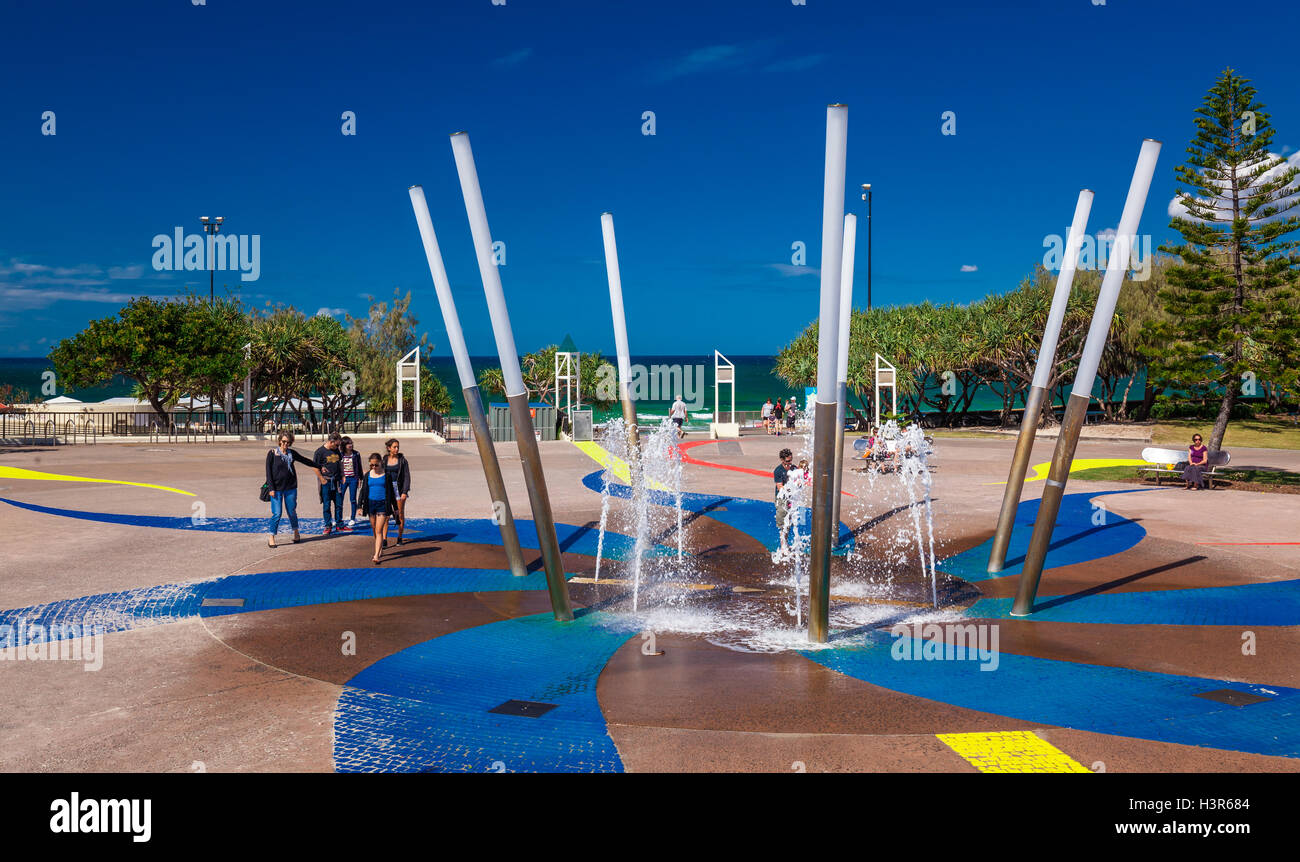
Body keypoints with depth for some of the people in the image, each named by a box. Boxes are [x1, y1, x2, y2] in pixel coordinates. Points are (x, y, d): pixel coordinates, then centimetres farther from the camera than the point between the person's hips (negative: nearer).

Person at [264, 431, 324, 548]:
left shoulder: (292, 453, 6)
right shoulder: (272, 453, -3)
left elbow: (304, 460, 23)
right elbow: (268, 471, -4)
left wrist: (317, 466, 36)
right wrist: (271, 488, -10)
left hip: (290, 488, 3)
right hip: (277, 489, -3)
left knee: (292, 512, 9)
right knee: (277, 513, -7)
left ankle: (296, 533, 28)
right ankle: (271, 538, 4)